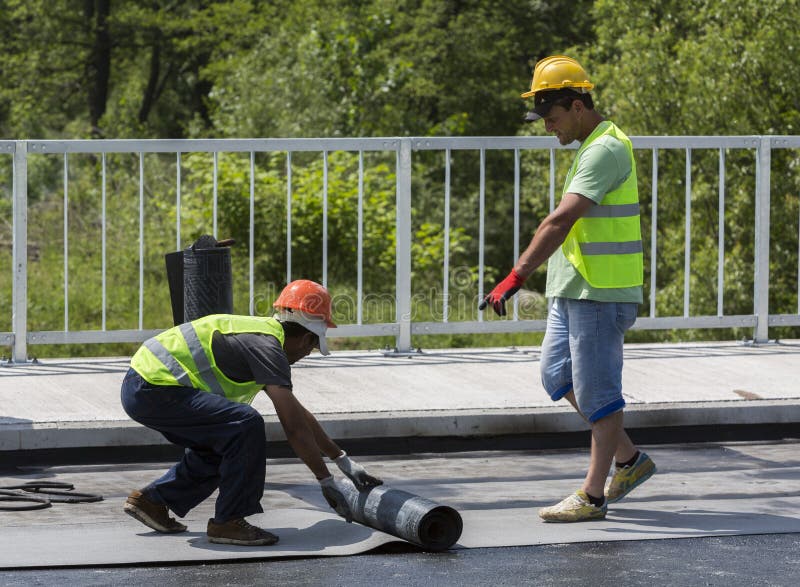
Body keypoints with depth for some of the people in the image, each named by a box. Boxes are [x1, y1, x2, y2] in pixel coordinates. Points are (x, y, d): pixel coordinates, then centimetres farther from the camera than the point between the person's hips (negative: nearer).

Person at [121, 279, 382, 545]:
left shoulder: (260, 331, 18)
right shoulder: (266, 346, -13)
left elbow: (299, 413, 26)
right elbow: (294, 428, -17)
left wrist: (344, 460, 29)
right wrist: (326, 481, -9)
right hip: (153, 390, -11)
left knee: (225, 444, 21)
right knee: (247, 425, -19)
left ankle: (151, 499, 27)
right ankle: (228, 522, -10)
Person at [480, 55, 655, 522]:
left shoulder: (605, 151, -19)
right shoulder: (594, 146, 15)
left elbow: (561, 221, -29)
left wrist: (516, 277, -34)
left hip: (601, 295, -11)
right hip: (574, 290, 11)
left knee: (597, 388, -3)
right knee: (558, 375, 15)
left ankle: (593, 496, 5)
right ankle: (629, 459, 24)